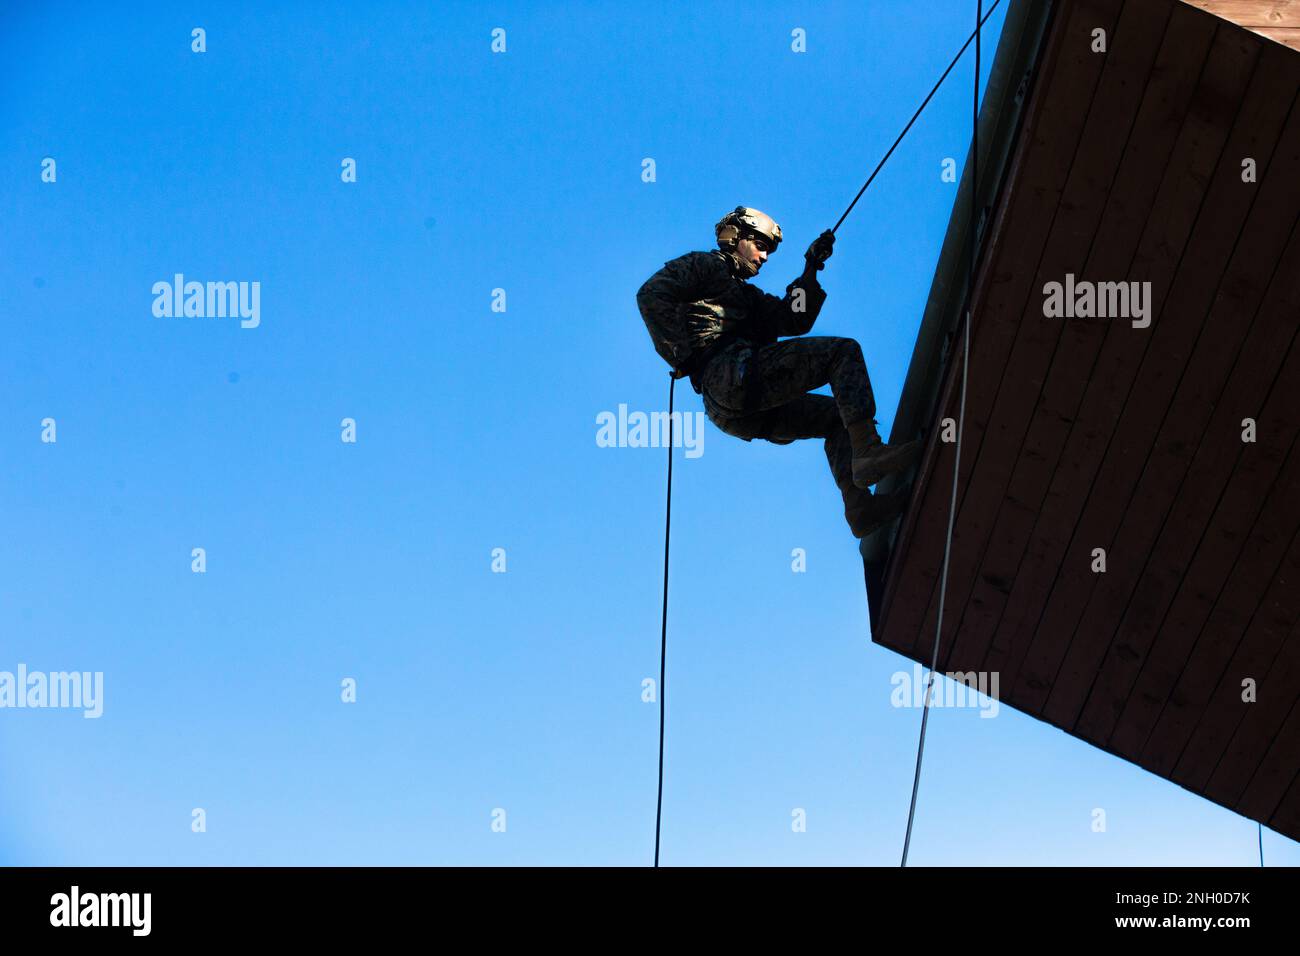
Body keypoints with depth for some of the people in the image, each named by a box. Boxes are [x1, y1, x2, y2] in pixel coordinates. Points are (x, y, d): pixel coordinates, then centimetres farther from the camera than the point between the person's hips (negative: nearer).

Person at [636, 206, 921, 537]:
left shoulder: (752, 297, 38)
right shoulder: (702, 265, 12)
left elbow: (796, 321, 24)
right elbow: (651, 295, -5)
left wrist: (810, 272, 15)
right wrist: (685, 351, -13)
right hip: (730, 374, -9)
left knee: (838, 415, 12)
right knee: (843, 351, -11)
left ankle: (859, 506, -9)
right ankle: (867, 452, -29)